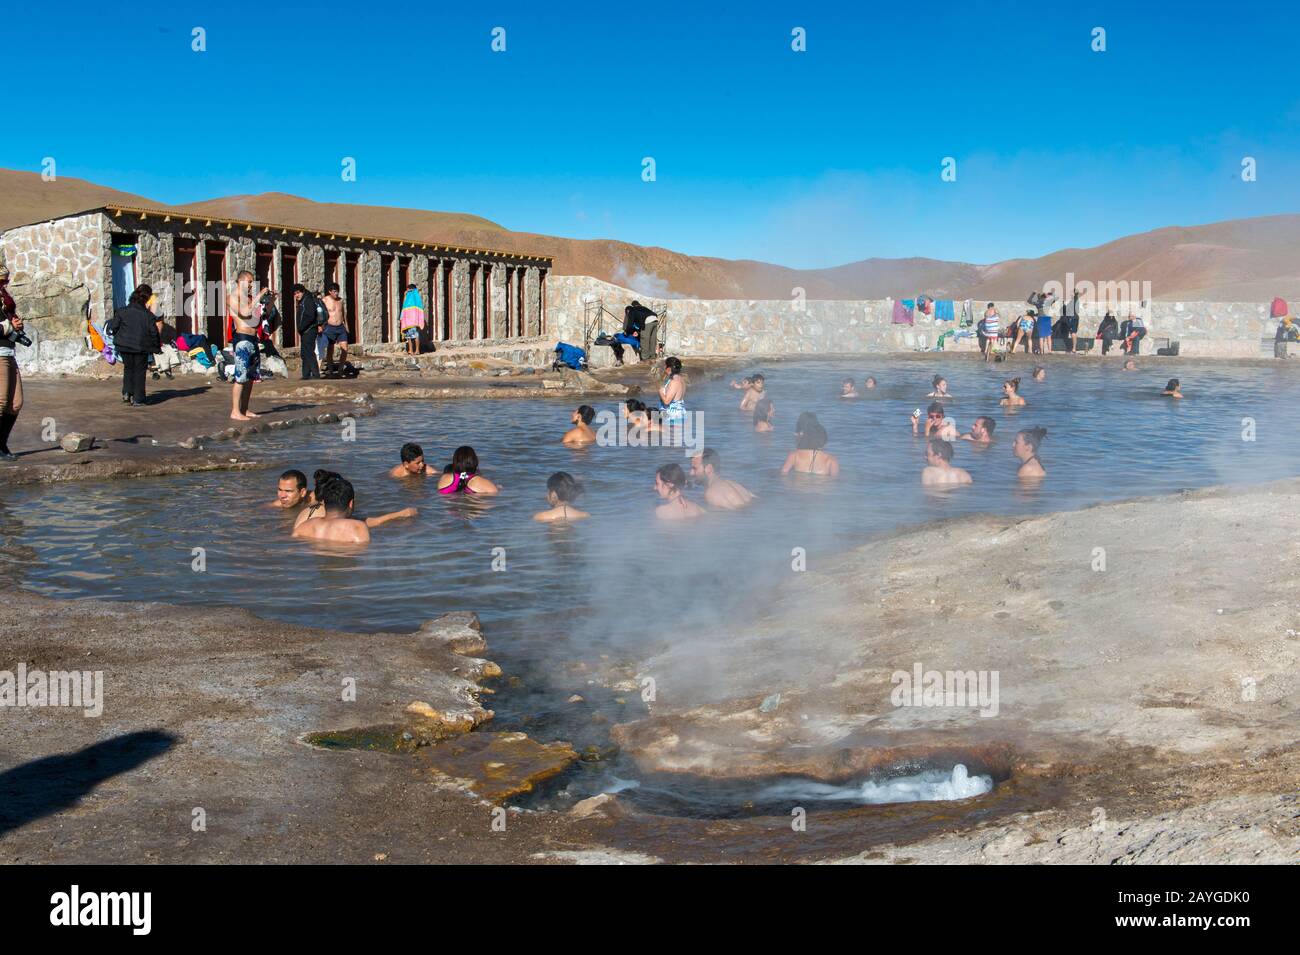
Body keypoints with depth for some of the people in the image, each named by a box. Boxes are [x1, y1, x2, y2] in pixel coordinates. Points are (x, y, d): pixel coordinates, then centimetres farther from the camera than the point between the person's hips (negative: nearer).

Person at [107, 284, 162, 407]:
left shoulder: (122, 311, -3)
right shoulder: (148, 315, -9)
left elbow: (113, 327, 0)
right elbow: (154, 333, -8)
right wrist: (157, 346, 6)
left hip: (124, 346, 2)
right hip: (141, 348, -2)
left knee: (128, 369, 22)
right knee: (139, 372, 7)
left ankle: (127, 393, 7)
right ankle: (137, 400, 4)